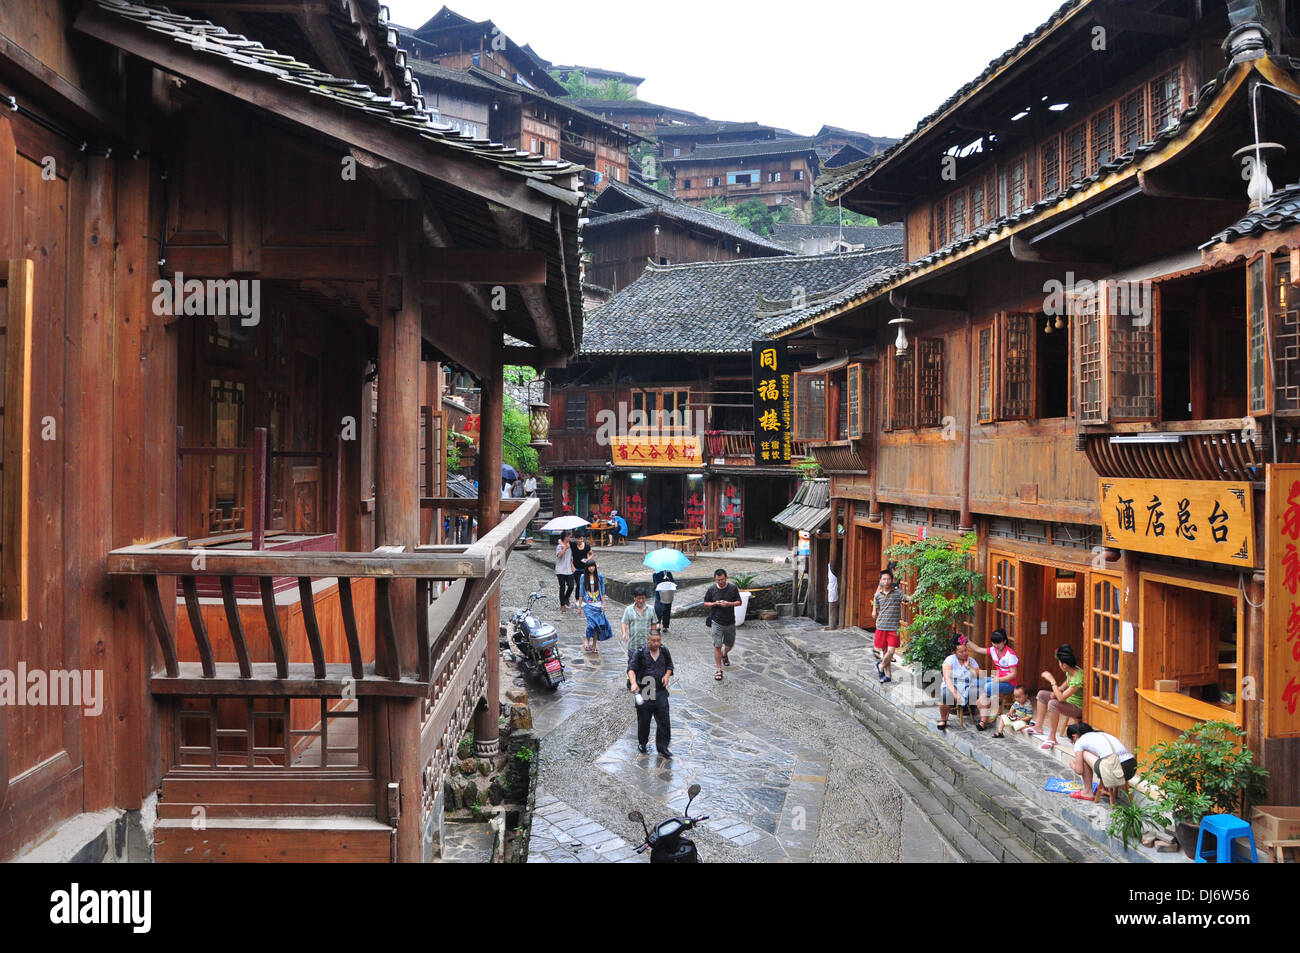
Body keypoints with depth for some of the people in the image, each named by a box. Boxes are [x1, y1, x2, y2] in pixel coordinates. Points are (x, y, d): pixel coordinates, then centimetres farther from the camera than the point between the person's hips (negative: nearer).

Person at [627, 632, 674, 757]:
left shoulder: (665, 652, 5)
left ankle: (662, 747, 9)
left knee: (663, 720, -1)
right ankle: (642, 743, 30)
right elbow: (631, 668, -14)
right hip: (643, 691, -2)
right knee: (643, 720, 9)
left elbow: (669, 666, 20)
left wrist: (667, 675, -1)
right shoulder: (641, 652, -7)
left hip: (660, 691, 3)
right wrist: (633, 683, -30)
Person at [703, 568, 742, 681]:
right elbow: (705, 604, 2)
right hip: (717, 622, -2)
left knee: (730, 644, 18)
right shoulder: (711, 589, -6)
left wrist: (729, 604, -20)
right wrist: (714, 604, -18)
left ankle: (725, 655, 52)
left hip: (730, 622, 2)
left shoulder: (733, 588, -5)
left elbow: (739, 602, -1)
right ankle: (719, 670, -1)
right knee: (717, 646, -8)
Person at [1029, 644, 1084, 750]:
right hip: (1068, 700, 10)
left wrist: (1052, 680, -31)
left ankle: (1052, 738, -23)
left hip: (1077, 708, -10)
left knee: (1053, 704, -34)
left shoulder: (1078, 679, -34)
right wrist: (1057, 690, 1)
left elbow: (1061, 698, -35)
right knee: (1042, 694, 11)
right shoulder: (1071, 670, -7)